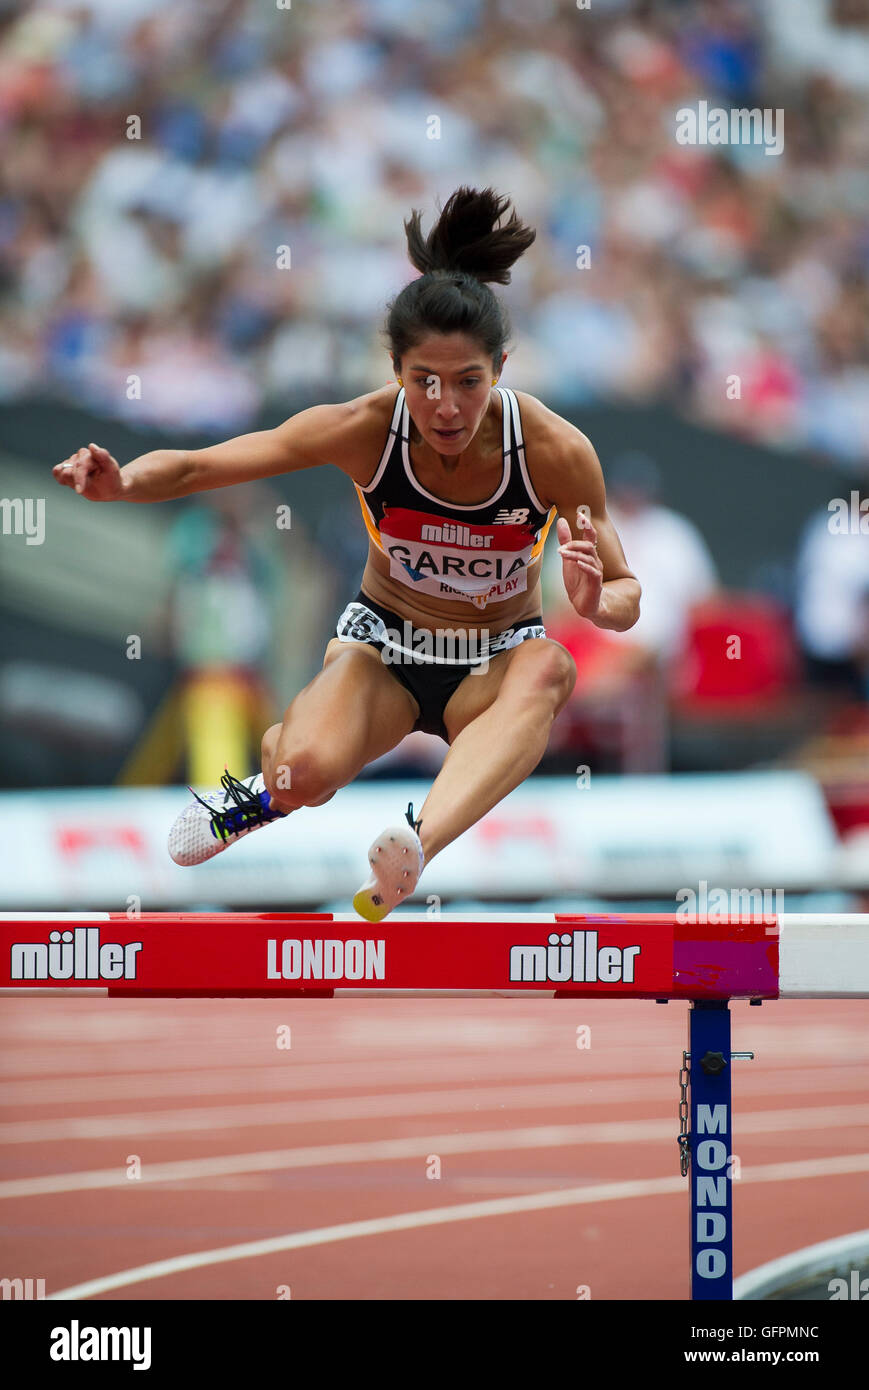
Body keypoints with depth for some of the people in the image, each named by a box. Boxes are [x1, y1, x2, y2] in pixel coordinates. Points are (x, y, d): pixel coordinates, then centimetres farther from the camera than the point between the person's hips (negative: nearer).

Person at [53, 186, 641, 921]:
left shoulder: (554, 450, -20)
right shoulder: (365, 430, -19)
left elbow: (627, 597, -9)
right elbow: (194, 467, -13)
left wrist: (596, 600, -34)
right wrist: (124, 482, -36)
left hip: (493, 666, 0)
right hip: (383, 643, 0)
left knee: (548, 668, -38)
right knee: (306, 773, -32)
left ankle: (420, 842, -59)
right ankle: (268, 782, 8)